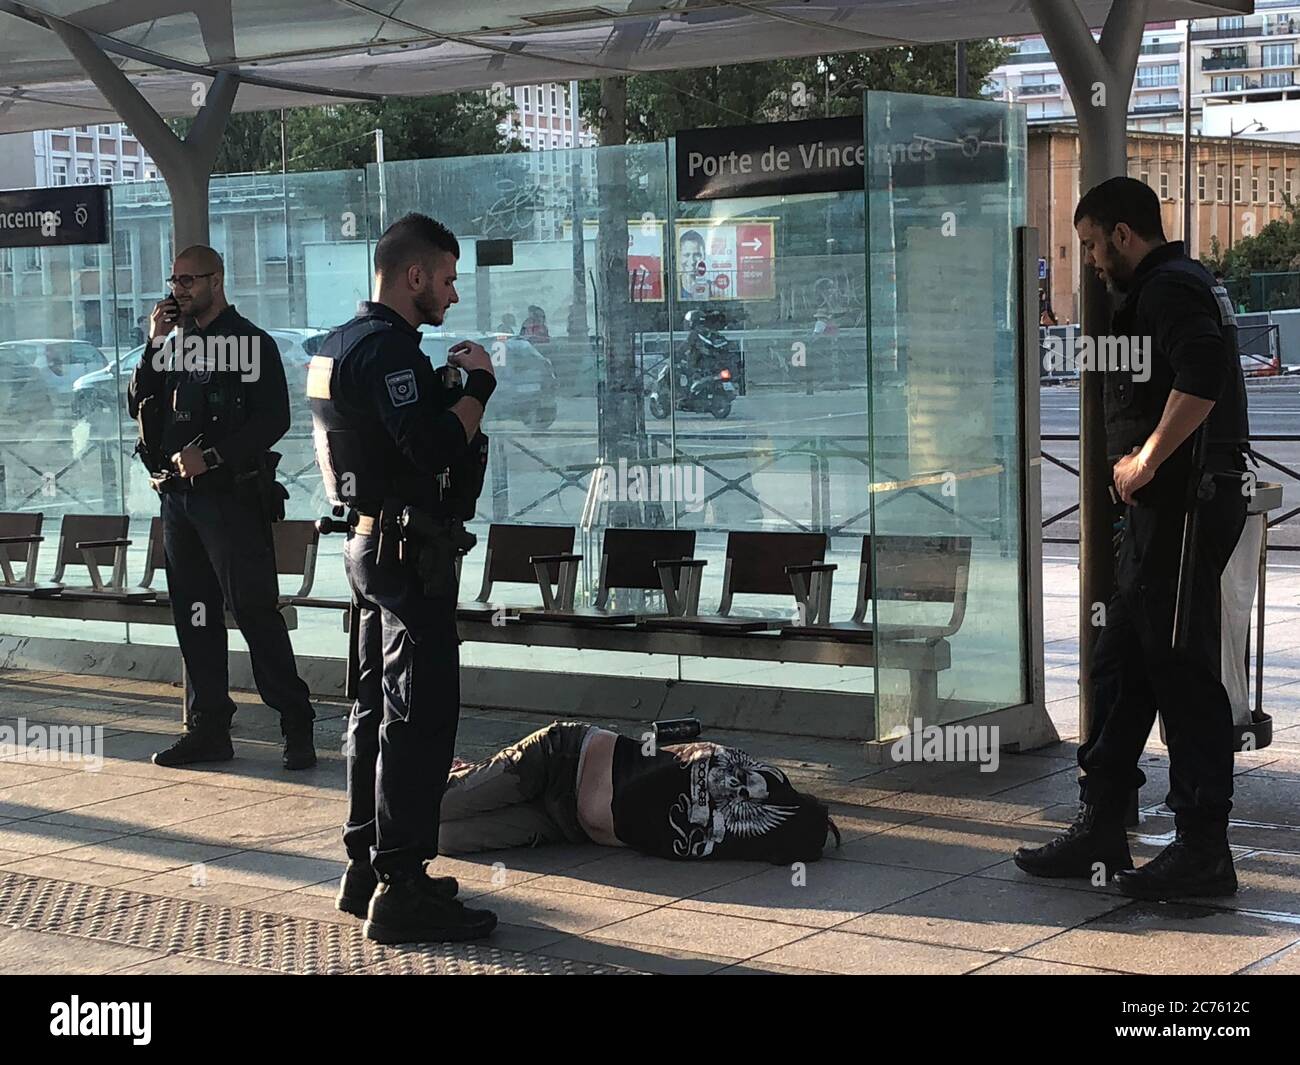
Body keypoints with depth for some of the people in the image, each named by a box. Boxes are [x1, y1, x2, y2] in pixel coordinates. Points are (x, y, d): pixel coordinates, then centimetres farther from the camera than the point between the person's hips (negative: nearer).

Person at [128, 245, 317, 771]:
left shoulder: (253, 343, -4)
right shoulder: (179, 342, 16)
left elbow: (274, 420, -12)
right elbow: (139, 404, 10)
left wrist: (210, 457, -18)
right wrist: (155, 344, 0)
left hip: (232, 496, -7)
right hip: (178, 495, 7)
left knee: (254, 610, -9)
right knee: (195, 616, 8)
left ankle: (297, 726, -3)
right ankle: (207, 728, 14)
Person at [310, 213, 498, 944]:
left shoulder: (341, 343, 14)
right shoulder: (386, 348, -18)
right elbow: (437, 446, -28)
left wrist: (446, 384, 8)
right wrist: (477, 385, -14)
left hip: (372, 545, 11)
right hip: (411, 552, -11)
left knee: (380, 706, 16)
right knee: (421, 716, -8)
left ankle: (367, 867, 24)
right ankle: (401, 889, -7)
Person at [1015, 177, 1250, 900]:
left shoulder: (1168, 289, -12)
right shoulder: (1187, 284, 21)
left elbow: (1203, 377, -29)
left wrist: (1145, 461, -20)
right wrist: (1141, 464, 12)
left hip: (1185, 504, -11)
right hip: (1164, 508, 11)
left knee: (1181, 668, -6)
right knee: (1121, 664, 13)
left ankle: (1204, 852, -1)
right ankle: (1102, 828, 20)